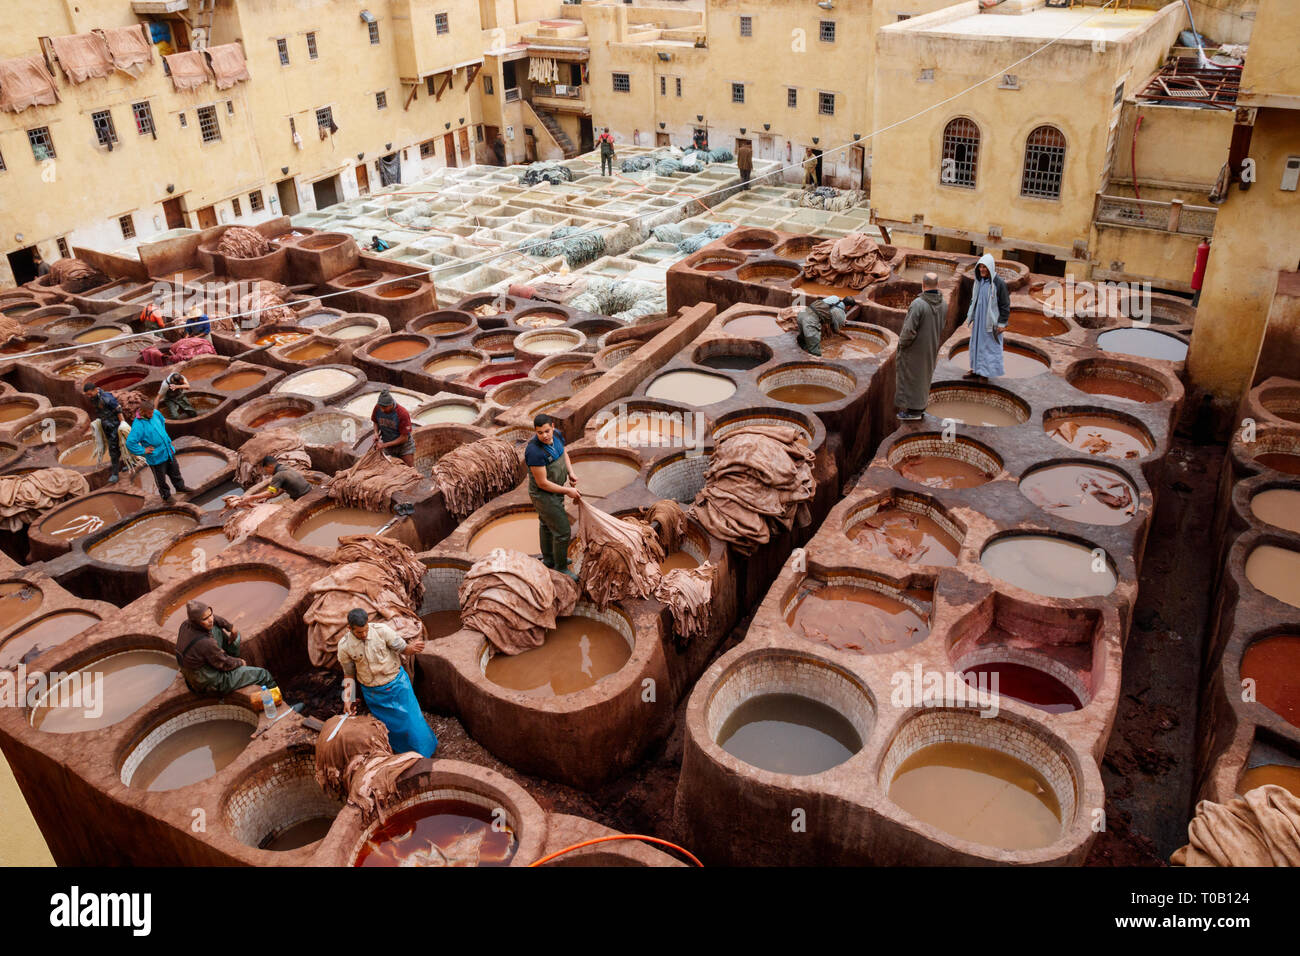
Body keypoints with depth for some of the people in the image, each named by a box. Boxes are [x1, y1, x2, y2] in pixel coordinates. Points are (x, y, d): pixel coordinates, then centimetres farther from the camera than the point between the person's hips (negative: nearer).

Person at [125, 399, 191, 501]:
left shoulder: (156, 413, -6)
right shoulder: (138, 425, -27)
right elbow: (130, 443, -32)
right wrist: (143, 450, -22)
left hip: (169, 451, 6)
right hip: (156, 457, -6)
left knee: (175, 471, 25)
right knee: (161, 479, 14)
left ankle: (180, 487, 47)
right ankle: (166, 495, 35)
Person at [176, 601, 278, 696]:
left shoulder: (186, 624, -15)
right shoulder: (205, 643, -38)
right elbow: (224, 665, -21)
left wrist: (231, 628, 4)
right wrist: (240, 662, -1)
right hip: (213, 684, -8)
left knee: (217, 628, 10)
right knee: (263, 674, -1)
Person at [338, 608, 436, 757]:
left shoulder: (382, 631, -22)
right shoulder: (344, 646, -17)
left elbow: (403, 649, -15)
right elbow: (348, 674, -2)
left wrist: (412, 648, -39)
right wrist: (349, 700, -3)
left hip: (396, 683, 0)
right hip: (373, 693, 0)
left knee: (410, 720, 11)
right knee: (390, 725, 14)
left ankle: (424, 750, 36)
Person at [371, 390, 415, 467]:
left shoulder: (403, 414, -28)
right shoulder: (378, 408, -16)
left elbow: (404, 438, -22)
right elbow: (375, 421, 8)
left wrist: (385, 445, -24)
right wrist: (376, 433, -13)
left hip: (404, 445, -4)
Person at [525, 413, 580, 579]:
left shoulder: (556, 435, -11)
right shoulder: (535, 451, -35)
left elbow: (564, 453, 12)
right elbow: (542, 483, -28)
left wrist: (571, 473, -3)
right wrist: (567, 491, -20)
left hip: (555, 488, 9)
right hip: (544, 495, -9)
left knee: (546, 524, 27)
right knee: (563, 531, 0)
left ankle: (549, 559, 48)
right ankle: (561, 568, 21)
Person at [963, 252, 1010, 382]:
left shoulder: (999, 283, -17)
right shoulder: (979, 281, 2)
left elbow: (1005, 304, -12)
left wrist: (1002, 323, -12)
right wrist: (970, 316, 15)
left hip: (991, 320, -7)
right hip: (978, 318, 7)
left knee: (989, 345, 2)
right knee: (976, 343, 14)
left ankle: (985, 372, 12)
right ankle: (976, 369, 27)